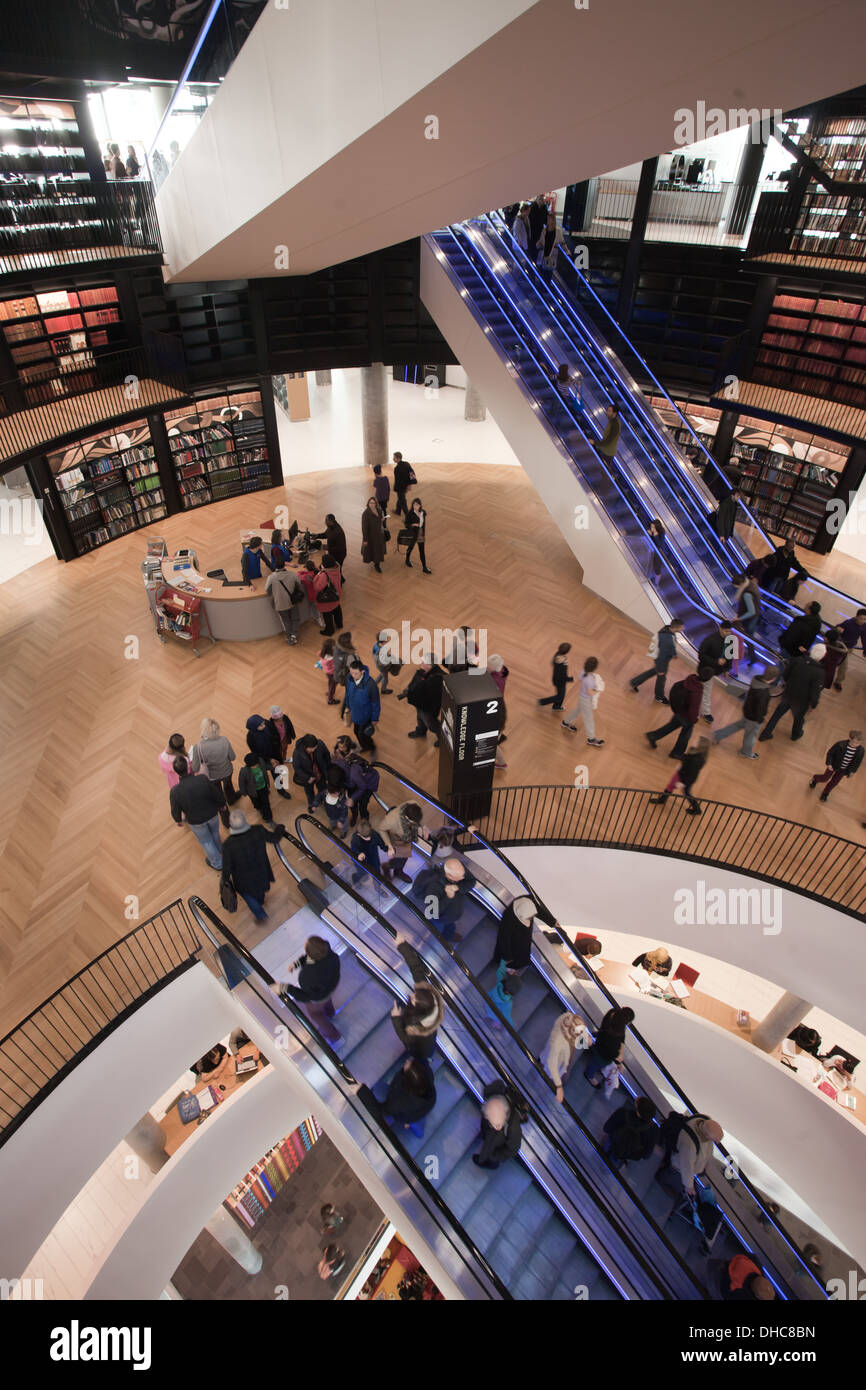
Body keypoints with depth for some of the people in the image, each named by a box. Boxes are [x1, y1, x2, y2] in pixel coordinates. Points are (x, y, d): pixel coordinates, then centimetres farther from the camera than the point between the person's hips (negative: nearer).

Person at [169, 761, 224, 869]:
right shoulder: (203, 779, -31)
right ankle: (218, 849, 62)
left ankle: (217, 863, 48)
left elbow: (175, 811, -13)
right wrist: (221, 805, 7)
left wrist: (178, 820, 10)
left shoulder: (175, 791, -32)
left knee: (206, 841, 26)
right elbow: (217, 795, -14)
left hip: (196, 821, -1)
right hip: (212, 814, 1)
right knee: (214, 831, 33)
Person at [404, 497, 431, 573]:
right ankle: (407, 560, 48)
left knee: (422, 550, 6)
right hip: (412, 534, -3)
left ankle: (424, 568, 12)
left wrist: (425, 534, 9)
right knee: (411, 547, 19)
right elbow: (407, 525, -12)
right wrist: (414, 525, -27)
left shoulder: (423, 512, -5)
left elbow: (425, 523, 6)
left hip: (421, 533, 3)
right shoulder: (410, 513, -18)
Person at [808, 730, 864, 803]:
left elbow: (858, 761, -3)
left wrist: (853, 771, 1)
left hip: (843, 769, 3)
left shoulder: (860, 750, -21)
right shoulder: (840, 744, -29)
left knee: (834, 782, 17)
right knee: (825, 778, 13)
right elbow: (830, 752, -15)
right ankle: (815, 779, 47)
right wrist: (829, 764, -19)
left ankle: (825, 793, 41)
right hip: (834, 765, -3)